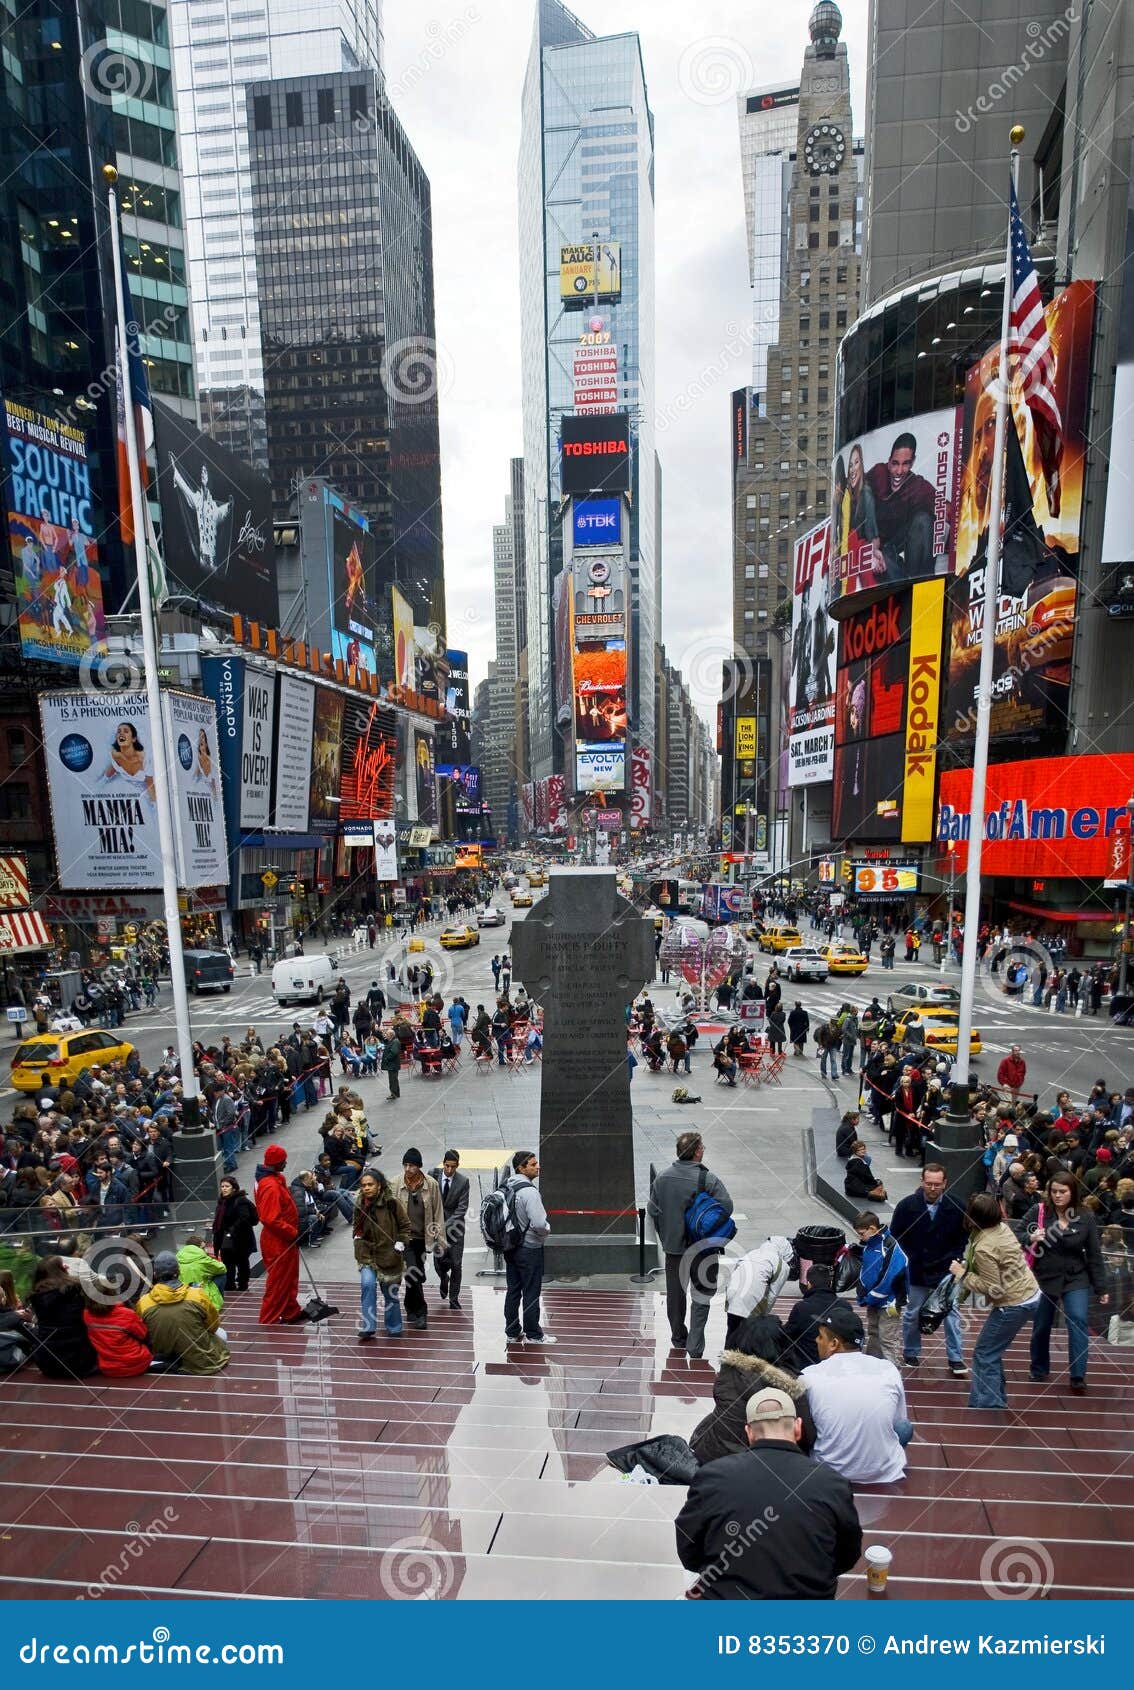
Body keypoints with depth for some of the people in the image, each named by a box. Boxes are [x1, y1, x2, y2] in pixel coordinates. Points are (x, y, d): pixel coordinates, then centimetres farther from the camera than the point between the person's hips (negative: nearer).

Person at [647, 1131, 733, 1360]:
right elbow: (727, 1207, -21)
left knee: (675, 1293, 21)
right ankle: (695, 1347, 10)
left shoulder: (662, 1176, -5)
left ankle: (679, 1339, 36)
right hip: (702, 1247, -4)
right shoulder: (707, 1178, -19)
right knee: (701, 1296, 12)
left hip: (672, 1246, 4)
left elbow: (652, 1210, 1)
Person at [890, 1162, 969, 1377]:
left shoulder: (956, 1207, -11)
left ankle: (955, 1359, 21)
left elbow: (963, 1239, 3)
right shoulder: (906, 1205, -13)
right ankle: (910, 1353, 31)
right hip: (916, 1272, 0)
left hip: (946, 1272, 0)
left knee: (951, 1314, 4)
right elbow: (894, 1237, -4)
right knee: (913, 1314, 13)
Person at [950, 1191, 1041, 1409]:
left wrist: (962, 1274, -13)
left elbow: (993, 1289, -23)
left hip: (1014, 1304, -9)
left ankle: (986, 1404, 9)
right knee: (992, 1351, 20)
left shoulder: (984, 1248, -27)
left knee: (984, 1354, 4)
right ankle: (996, 1400, 31)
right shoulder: (1003, 1227, -2)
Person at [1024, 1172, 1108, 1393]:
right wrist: (1030, 1239, -27)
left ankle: (1078, 1376, -9)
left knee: (1078, 1321, -17)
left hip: (1076, 1279, 0)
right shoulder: (1037, 1212, -11)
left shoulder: (1086, 1218, -6)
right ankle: (1039, 1370, 30)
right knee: (1042, 1326, 10)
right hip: (1044, 1278, 0)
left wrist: (1101, 1288, 1)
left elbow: (1094, 1255, 0)